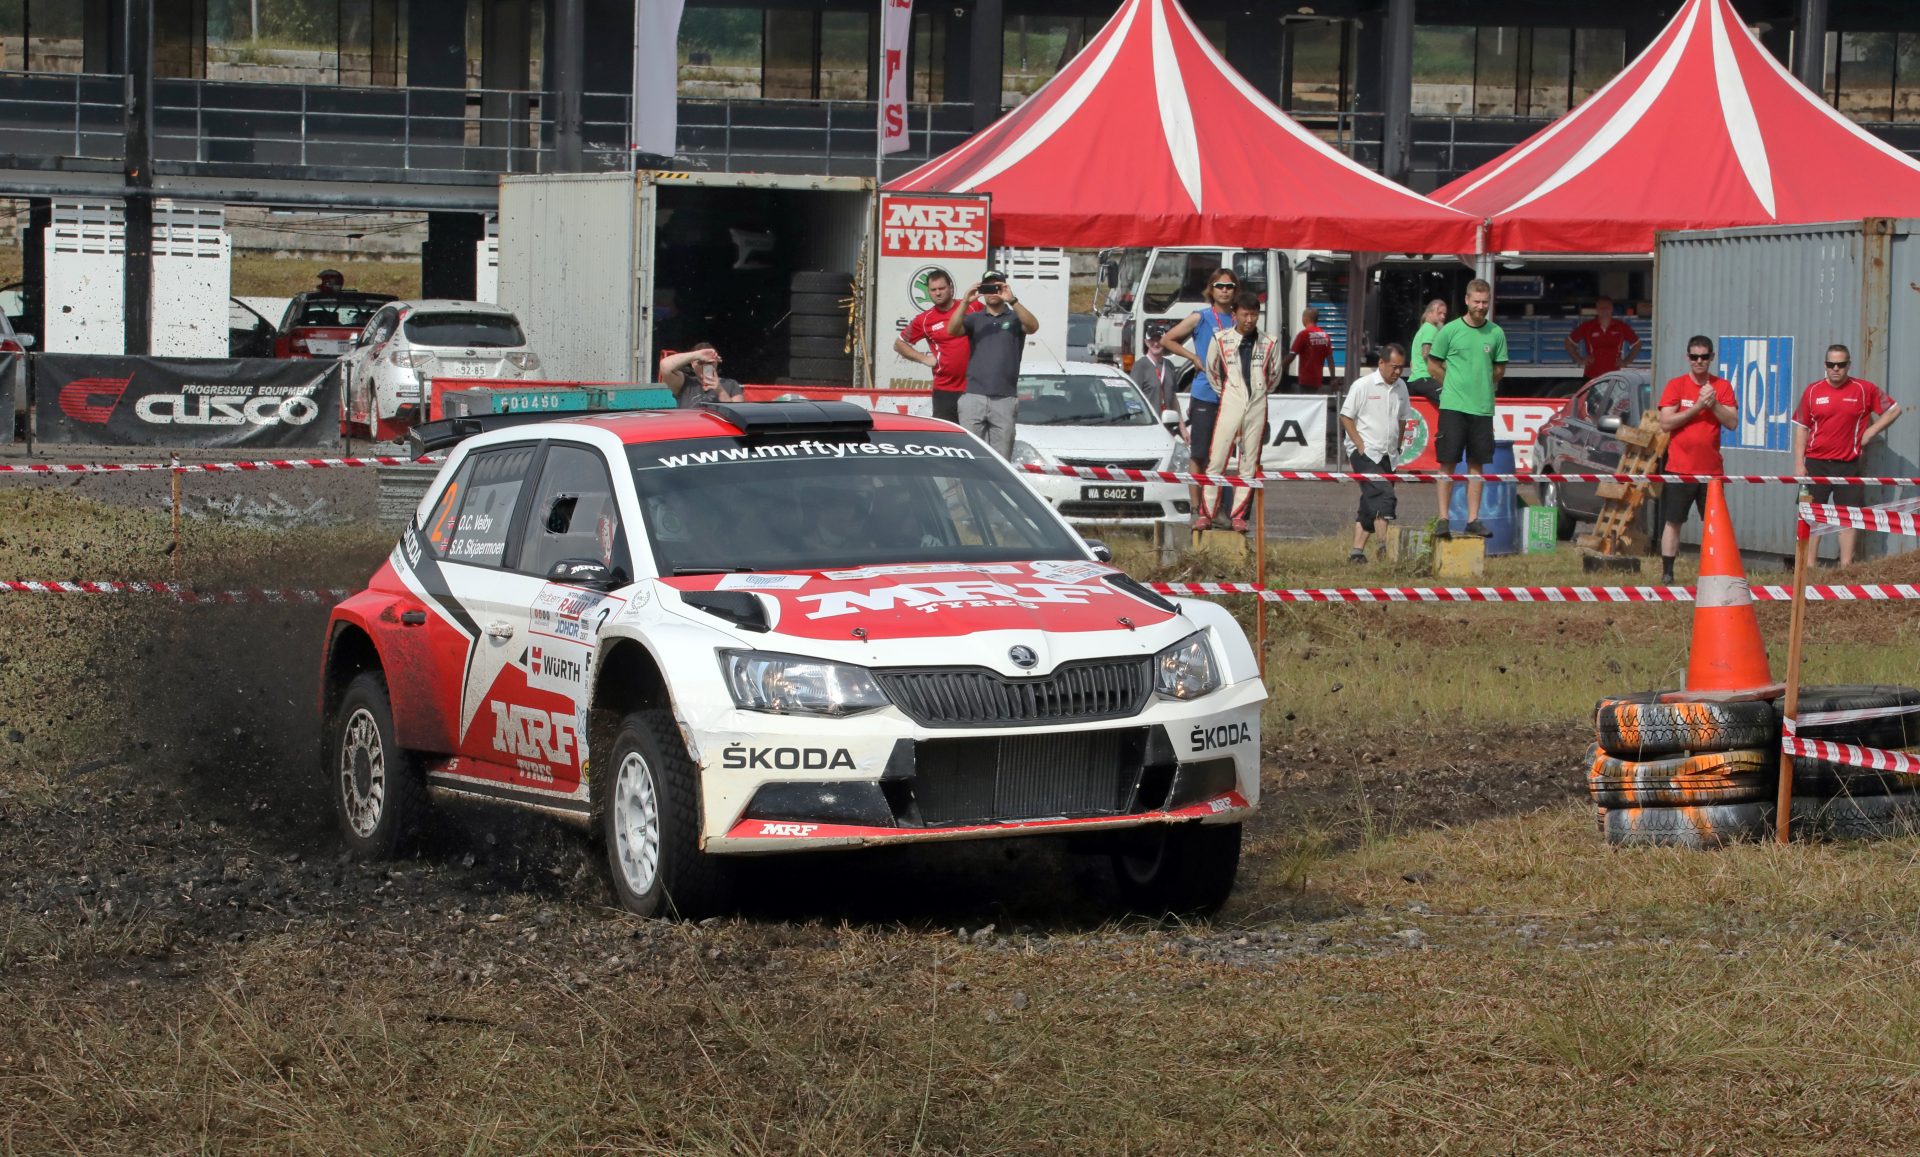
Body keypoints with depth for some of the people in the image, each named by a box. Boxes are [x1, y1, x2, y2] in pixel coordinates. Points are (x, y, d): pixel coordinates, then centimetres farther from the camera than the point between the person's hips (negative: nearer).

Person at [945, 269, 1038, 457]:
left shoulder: (1014, 319, 10)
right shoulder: (974, 318, 14)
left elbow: (1033, 326, -10)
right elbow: (952, 330, -3)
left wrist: (1012, 301, -22)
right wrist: (966, 302, -17)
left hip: (1005, 399, -1)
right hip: (974, 397, 1)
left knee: (1001, 458, -1)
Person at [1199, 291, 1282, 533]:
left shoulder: (1269, 344, 6)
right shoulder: (1221, 340, 2)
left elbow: (1274, 375, 18)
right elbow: (1211, 371, 14)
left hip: (1257, 407, 2)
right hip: (1230, 404, -2)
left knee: (1249, 464, 3)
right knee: (1216, 459, -8)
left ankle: (1239, 515, 7)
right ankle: (1205, 513, -5)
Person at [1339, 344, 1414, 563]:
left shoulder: (1401, 388, 11)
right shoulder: (1363, 385, -6)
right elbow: (1345, 416, -4)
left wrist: (1397, 446, 13)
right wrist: (1360, 445, -11)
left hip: (1388, 455, 7)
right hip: (1365, 452, -7)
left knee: (1370, 504, 7)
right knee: (1383, 496, -22)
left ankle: (1357, 550, 10)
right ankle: (1385, 544, -28)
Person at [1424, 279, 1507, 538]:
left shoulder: (1496, 334, 7)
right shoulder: (1449, 330, -1)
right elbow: (1433, 366, 6)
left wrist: (1481, 387, 8)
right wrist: (1454, 386, 5)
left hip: (1482, 407, 3)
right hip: (1452, 407, -3)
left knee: (1476, 465, 6)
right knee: (1447, 463, -4)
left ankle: (1473, 520, 10)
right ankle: (1443, 519, -3)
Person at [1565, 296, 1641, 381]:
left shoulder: (1621, 327, 5)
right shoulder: (1587, 327, 3)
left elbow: (1637, 344, 17)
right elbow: (1569, 342, 12)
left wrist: (1626, 361, 8)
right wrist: (1580, 360, 5)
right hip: (1591, 377, 0)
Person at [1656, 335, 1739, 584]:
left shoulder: (1722, 387, 7)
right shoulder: (1676, 386, 1)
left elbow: (1732, 422, 1)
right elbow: (1665, 423, -8)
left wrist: (1714, 404, -14)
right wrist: (1697, 407, -13)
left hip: (1712, 469, 2)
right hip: (1680, 468, -2)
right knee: (1673, 521, -3)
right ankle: (1667, 573, 0)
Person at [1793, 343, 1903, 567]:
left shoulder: (1864, 389, 1)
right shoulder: (1813, 391, 3)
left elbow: (1894, 410, 10)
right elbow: (1801, 428, 6)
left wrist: (1871, 431, -1)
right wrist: (1799, 464, 0)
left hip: (1848, 464, -1)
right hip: (1815, 463, 1)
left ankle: (1846, 566, 4)